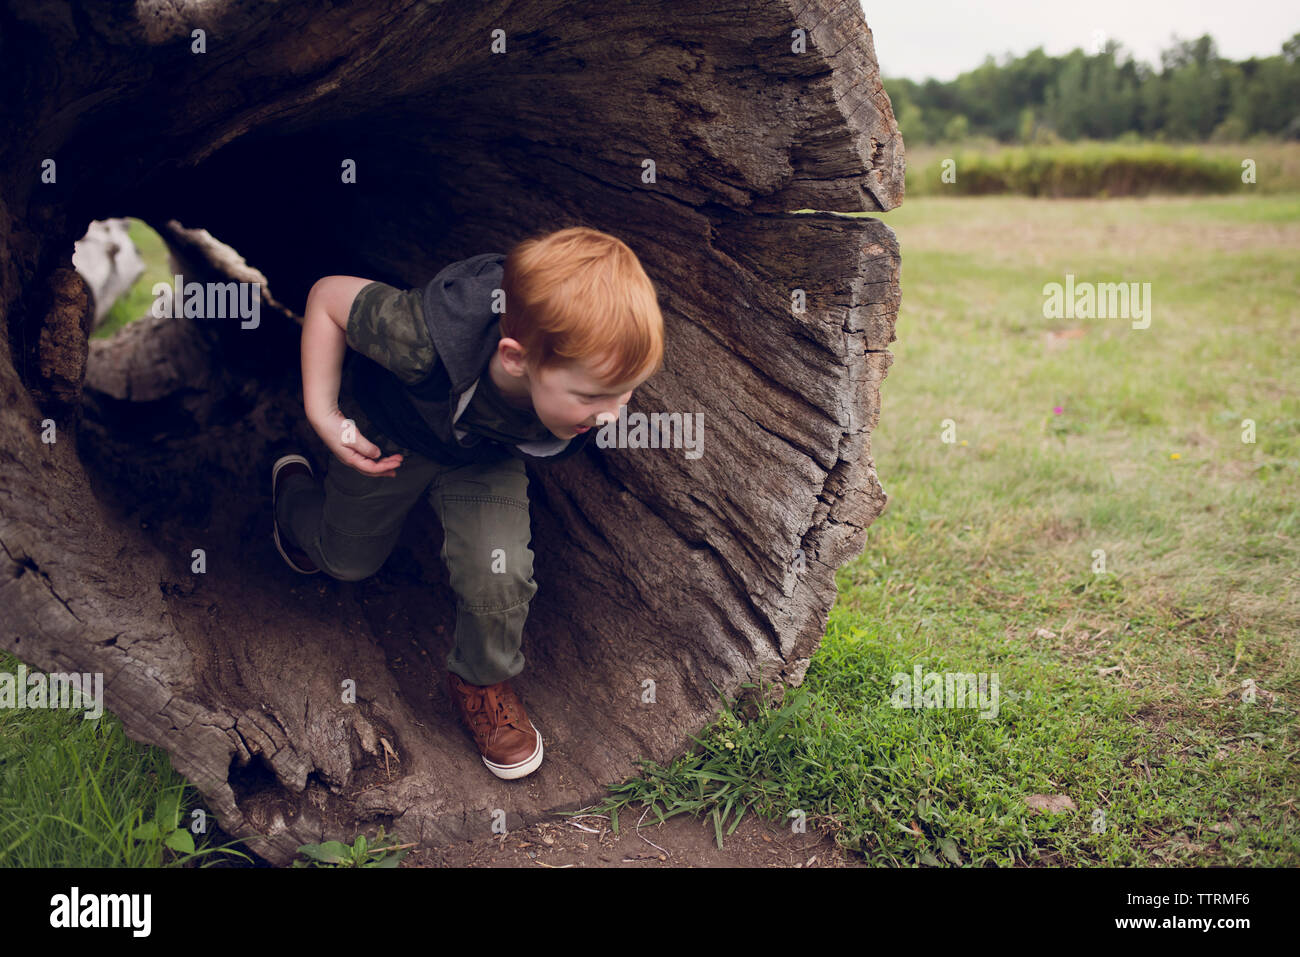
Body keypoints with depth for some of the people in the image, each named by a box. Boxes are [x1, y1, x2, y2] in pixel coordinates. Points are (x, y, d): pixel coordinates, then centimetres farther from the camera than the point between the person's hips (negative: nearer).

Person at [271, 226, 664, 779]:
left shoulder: (598, 368, -38)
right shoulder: (433, 343, -50)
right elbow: (329, 296, -30)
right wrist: (322, 414, -31)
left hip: (486, 456, 2)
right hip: (386, 436, -1)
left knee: (499, 573, -18)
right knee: (349, 558, 24)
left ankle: (482, 681, 16)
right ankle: (294, 493, 61)